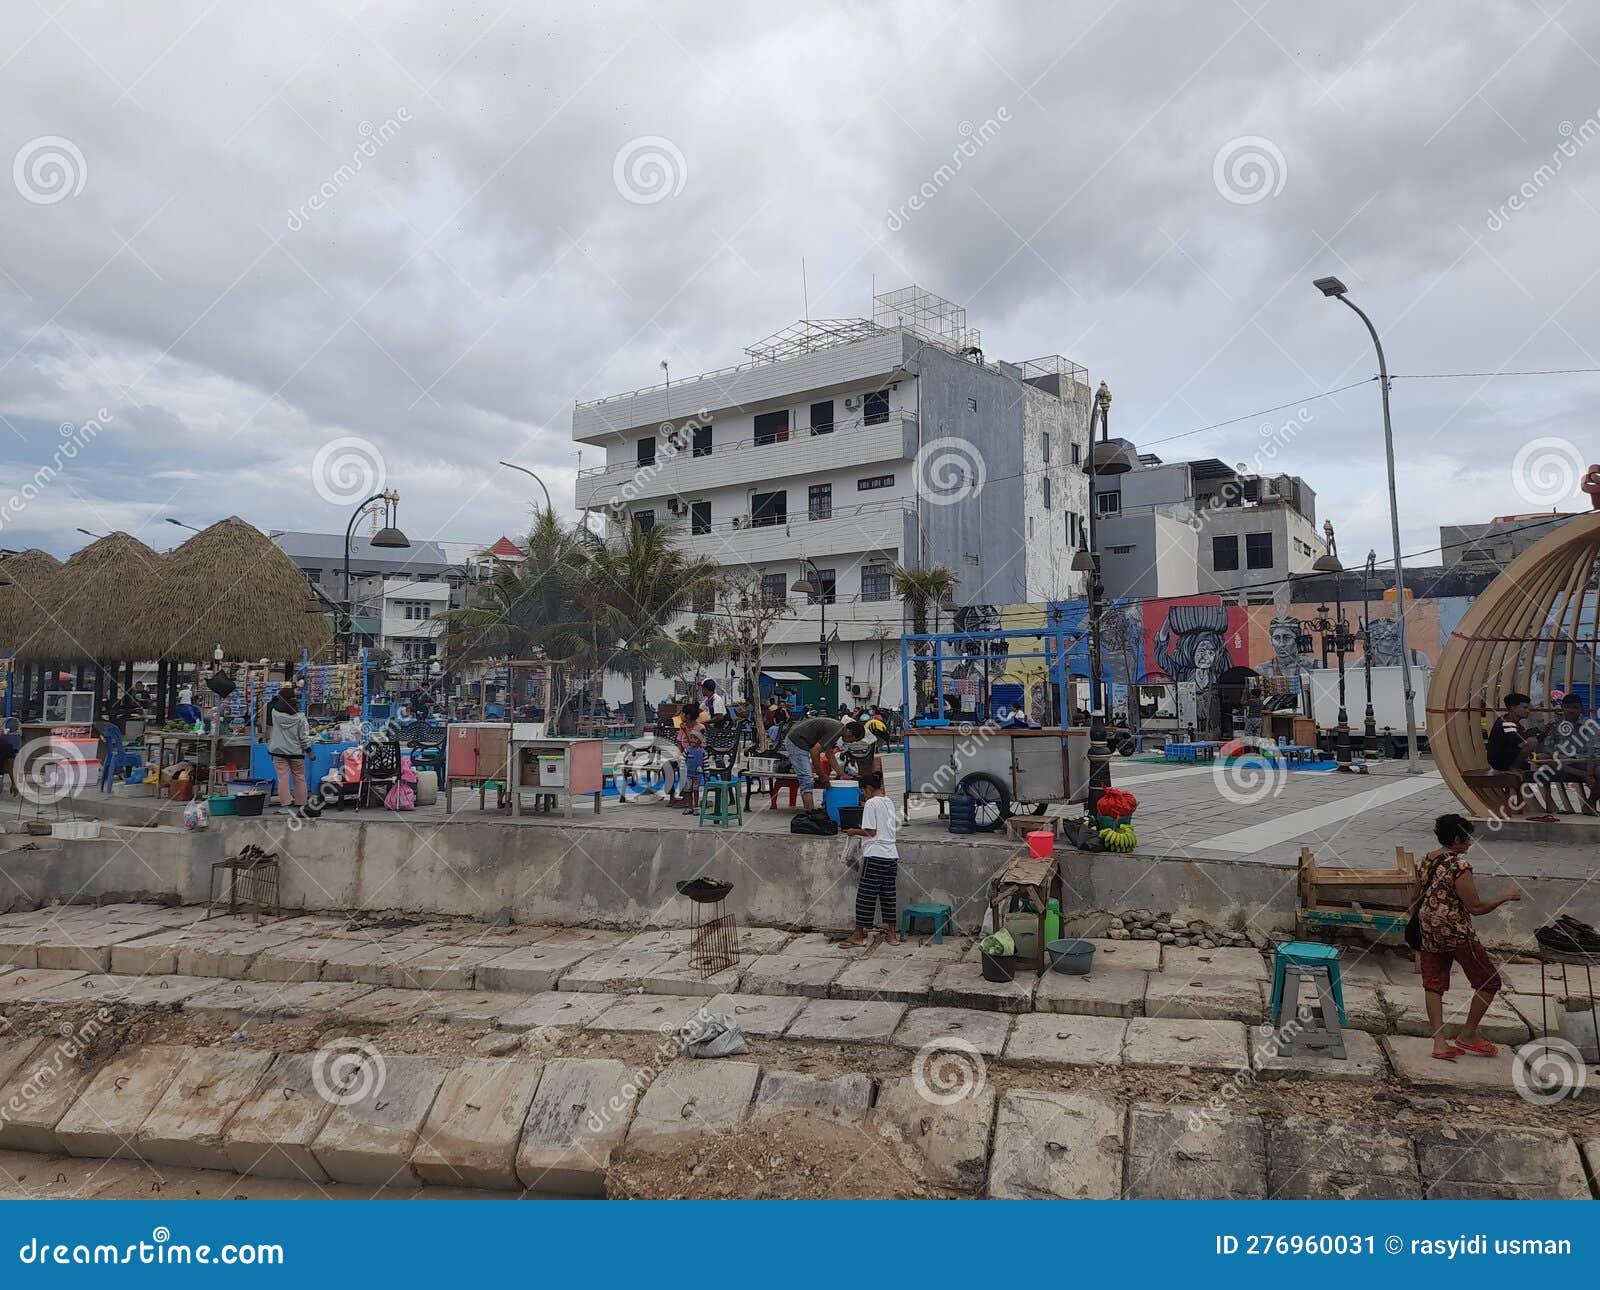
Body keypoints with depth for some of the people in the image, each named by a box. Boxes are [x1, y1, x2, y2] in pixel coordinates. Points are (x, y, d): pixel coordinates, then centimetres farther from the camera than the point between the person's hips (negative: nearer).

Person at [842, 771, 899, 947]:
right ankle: (892, 935, 15)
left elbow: (871, 832, -14)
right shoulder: (889, 803, 13)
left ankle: (859, 935, 5)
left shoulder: (871, 803, -9)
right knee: (888, 894, 12)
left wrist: (855, 832, 3)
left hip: (875, 856, -7)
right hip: (892, 855, 7)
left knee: (865, 895, 0)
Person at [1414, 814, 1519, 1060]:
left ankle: (1440, 1042, 6)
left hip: (1429, 934, 7)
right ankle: (1467, 1035, 17)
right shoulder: (1459, 866, -17)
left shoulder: (1426, 860, 7)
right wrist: (1505, 897, -5)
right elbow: (1476, 908, -18)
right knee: (1489, 982, 11)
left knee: (1434, 984, 9)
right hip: (1457, 933, -7)